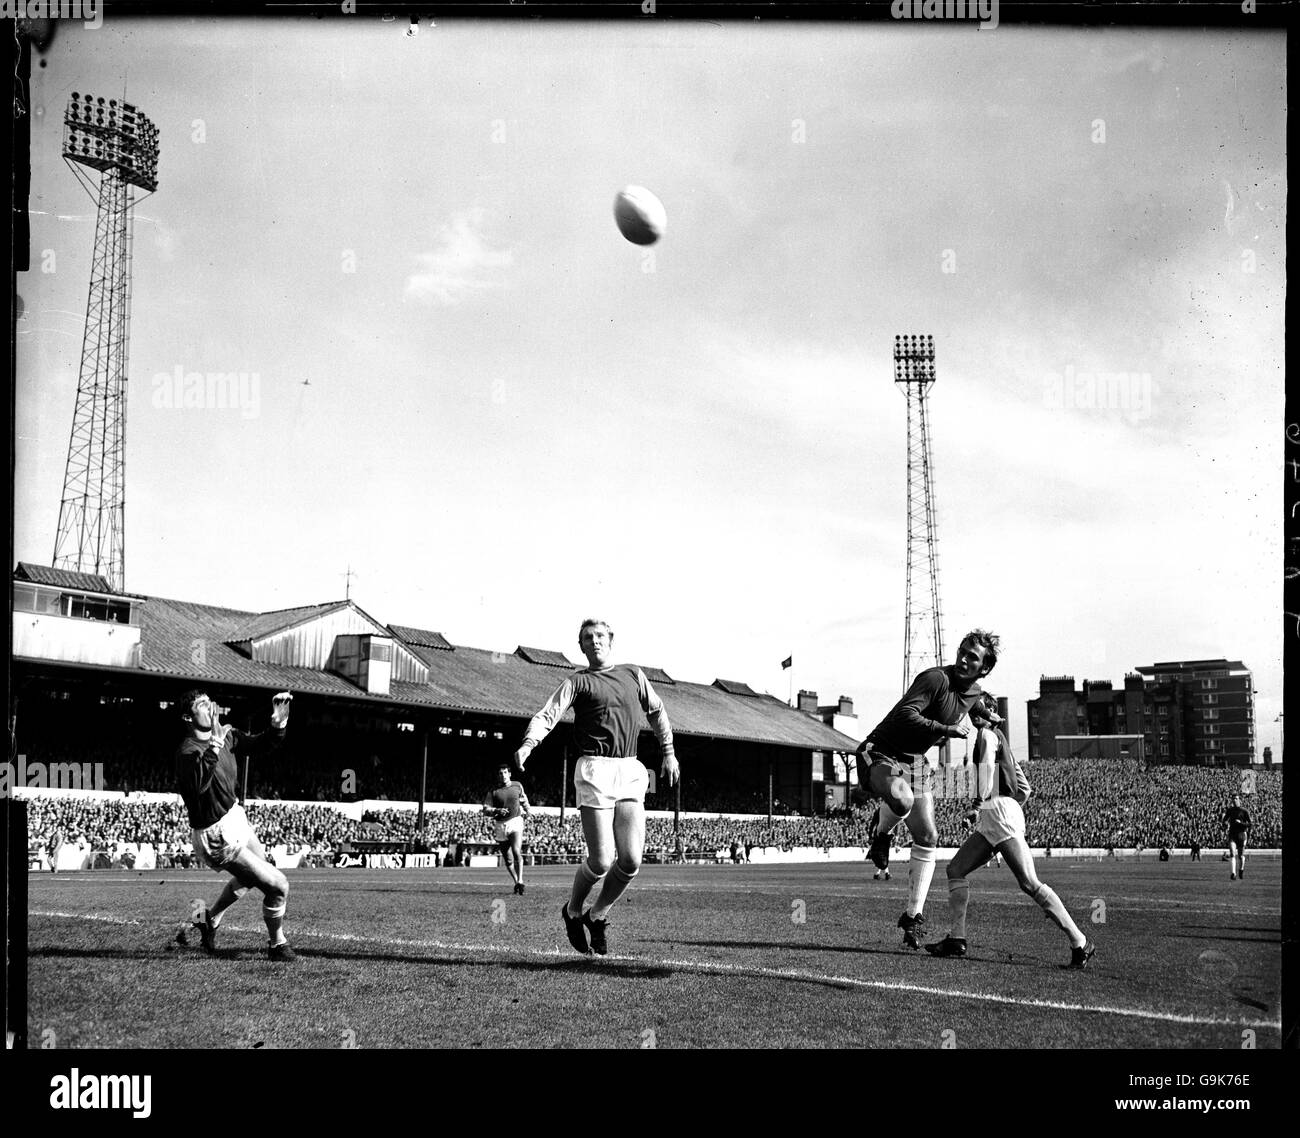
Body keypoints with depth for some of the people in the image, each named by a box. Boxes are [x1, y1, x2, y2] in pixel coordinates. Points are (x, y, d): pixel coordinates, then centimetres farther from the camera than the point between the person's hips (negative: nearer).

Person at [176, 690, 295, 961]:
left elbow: (260, 746, 11)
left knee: (253, 876, 31)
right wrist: (215, 744, -52)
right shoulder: (189, 751, -26)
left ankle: (209, 919, 51)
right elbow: (198, 784, -46)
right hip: (217, 837, -9)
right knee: (278, 886, -5)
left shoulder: (226, 735, -2)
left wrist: (278, 723, -8)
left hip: (235, 818, 9)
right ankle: (277, 945, 20)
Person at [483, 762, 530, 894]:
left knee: (516, 852, -22)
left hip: (515, 821, -1)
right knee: (508, 859, 6)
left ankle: (520, 881, -22)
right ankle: (516, 881, 24)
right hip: (500, 825, 1)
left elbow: (524, 799, 25)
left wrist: (525, 810, 30)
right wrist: (497, 811, -21)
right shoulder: (493, 791, 0)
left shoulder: (517, 785, 5)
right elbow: (485, 809, -5)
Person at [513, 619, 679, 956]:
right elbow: (547, 715, -9)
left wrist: (668, 752, 24)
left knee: (631, 859, -7)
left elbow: (656, 711, 32)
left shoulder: (633, 674, 18)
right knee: (601, 861, -9)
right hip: (595, 772, -4)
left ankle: (598, 915, 18)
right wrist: (526, 745, -27)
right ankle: (572, 912, 20)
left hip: (630, 773, 4)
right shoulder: (578, 682, 4)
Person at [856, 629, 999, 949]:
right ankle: (882, 832, -3)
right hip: (881, 754, -8)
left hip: (916, 761, 8)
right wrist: (948, 729, -31)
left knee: (927, 837, 1)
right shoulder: (935, 679, -22)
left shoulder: (975, 692, 6)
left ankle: (914, 915, 11)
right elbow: (906, 715, -35)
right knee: (902, 799, -40)